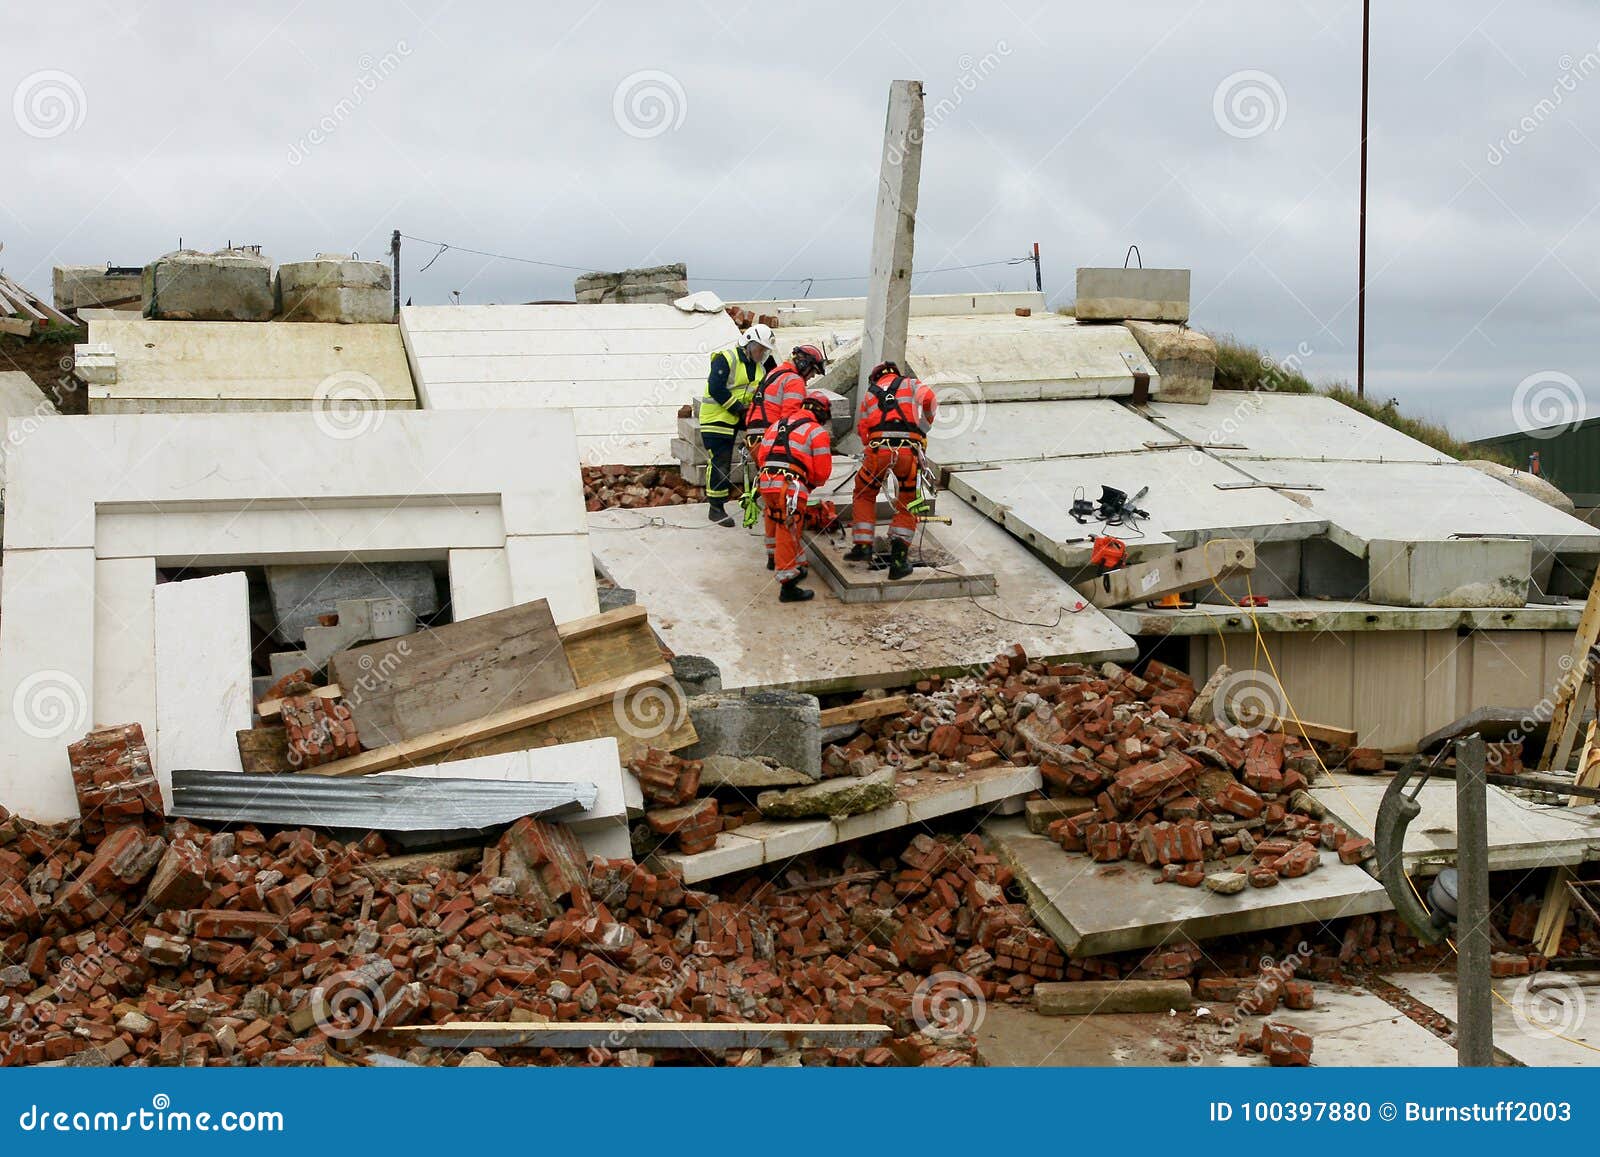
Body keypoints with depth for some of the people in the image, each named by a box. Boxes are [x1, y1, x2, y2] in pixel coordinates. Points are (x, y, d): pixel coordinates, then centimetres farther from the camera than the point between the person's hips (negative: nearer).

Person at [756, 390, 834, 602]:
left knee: (775, 519, 33)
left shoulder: (777, 425, 23)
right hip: (791, 487, -6)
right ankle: (788, 585, -7)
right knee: (789, 535, -5)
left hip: (765, 482, 6)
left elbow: (761, 456, 22)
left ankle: (773, 557, 53)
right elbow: (822, 471, 1)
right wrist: (811, 483, 22)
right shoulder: (818, 432, 4)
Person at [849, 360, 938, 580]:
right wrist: (925, 424, 16)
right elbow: (928, 399, 0)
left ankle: (863, 544, 13)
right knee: (906, 507, 13)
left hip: (878, 448, 1)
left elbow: (863, 431, 22)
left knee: (864, 495, 23)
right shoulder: (911, 384, 20)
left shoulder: (869, 395, 27)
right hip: (909, 450, -1)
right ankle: (899, 552, -2)